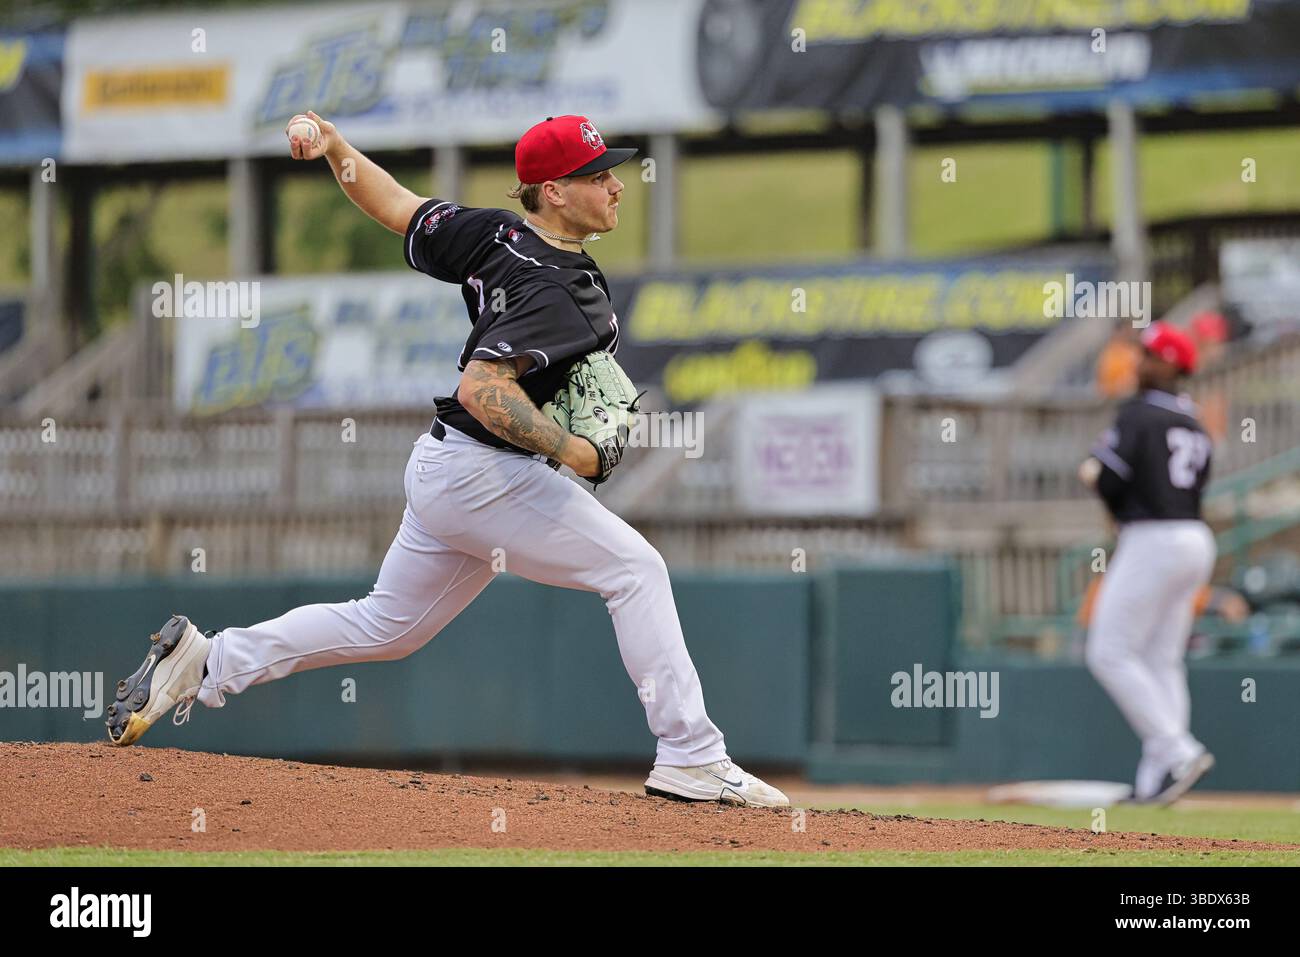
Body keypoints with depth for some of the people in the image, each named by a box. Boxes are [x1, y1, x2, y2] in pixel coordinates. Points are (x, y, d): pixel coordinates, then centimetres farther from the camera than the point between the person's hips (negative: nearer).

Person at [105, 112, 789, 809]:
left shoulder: (494, 236, 5)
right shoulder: (559, 292, -22)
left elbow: (394, 208, 10)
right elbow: (482, 388, -31)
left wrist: (334, 147, 17)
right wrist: (570, 452, -27)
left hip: (440, 469, 9)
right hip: (487, 472, -9)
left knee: (387, 627, 20)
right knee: (635, 570, -5)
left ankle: (208, 660, 19)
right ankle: (691, 759, -7)